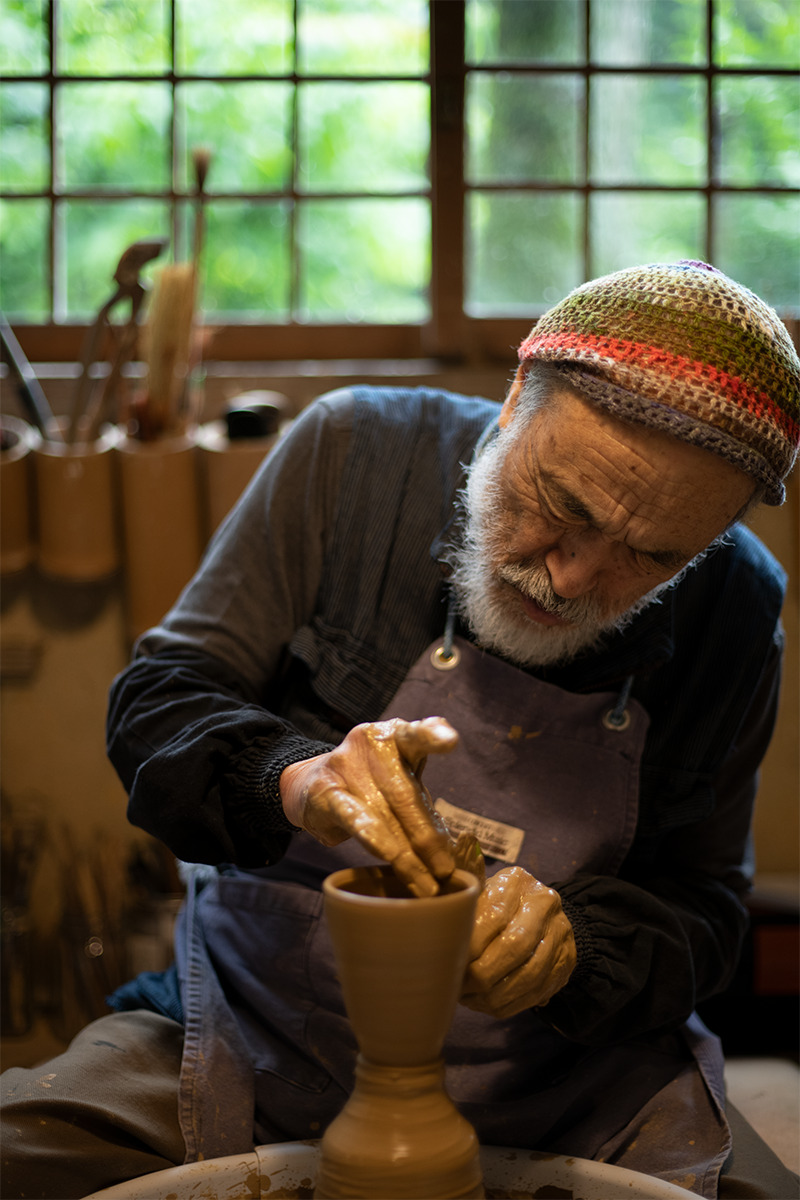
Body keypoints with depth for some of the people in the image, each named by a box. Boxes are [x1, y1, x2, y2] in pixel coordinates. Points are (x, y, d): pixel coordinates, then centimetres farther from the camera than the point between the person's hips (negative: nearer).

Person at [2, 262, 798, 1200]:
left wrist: (573, 939, -22)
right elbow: (155, 703, -8)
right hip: (257, 1037, 0)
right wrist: (289, 780, -30)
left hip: (563, 1082, 1)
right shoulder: (352, 452, -11)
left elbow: (701, 910, 1)